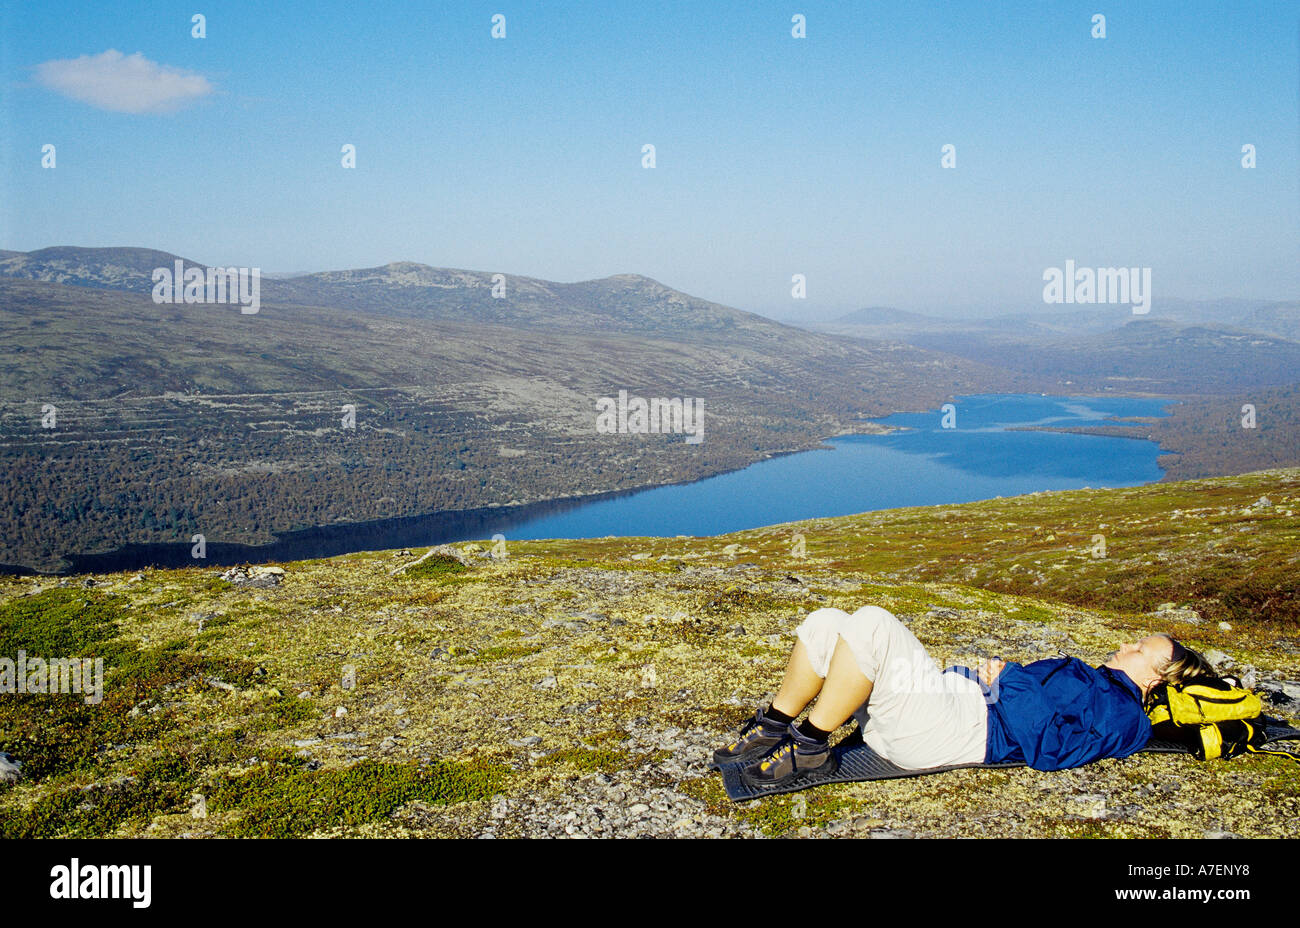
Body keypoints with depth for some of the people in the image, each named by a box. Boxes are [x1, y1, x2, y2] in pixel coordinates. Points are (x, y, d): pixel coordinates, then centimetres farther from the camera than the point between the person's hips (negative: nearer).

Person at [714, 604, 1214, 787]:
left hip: (955, 732, -9)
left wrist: (1008, 681, -8)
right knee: (826, 623, -4)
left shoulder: (1123, 715, 3)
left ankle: (810, 747, -21)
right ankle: (771, 730, -4)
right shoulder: (1090, 678, 31)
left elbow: (1048, 748, -14)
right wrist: (996, 670, 9)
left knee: (871, 623, -30)